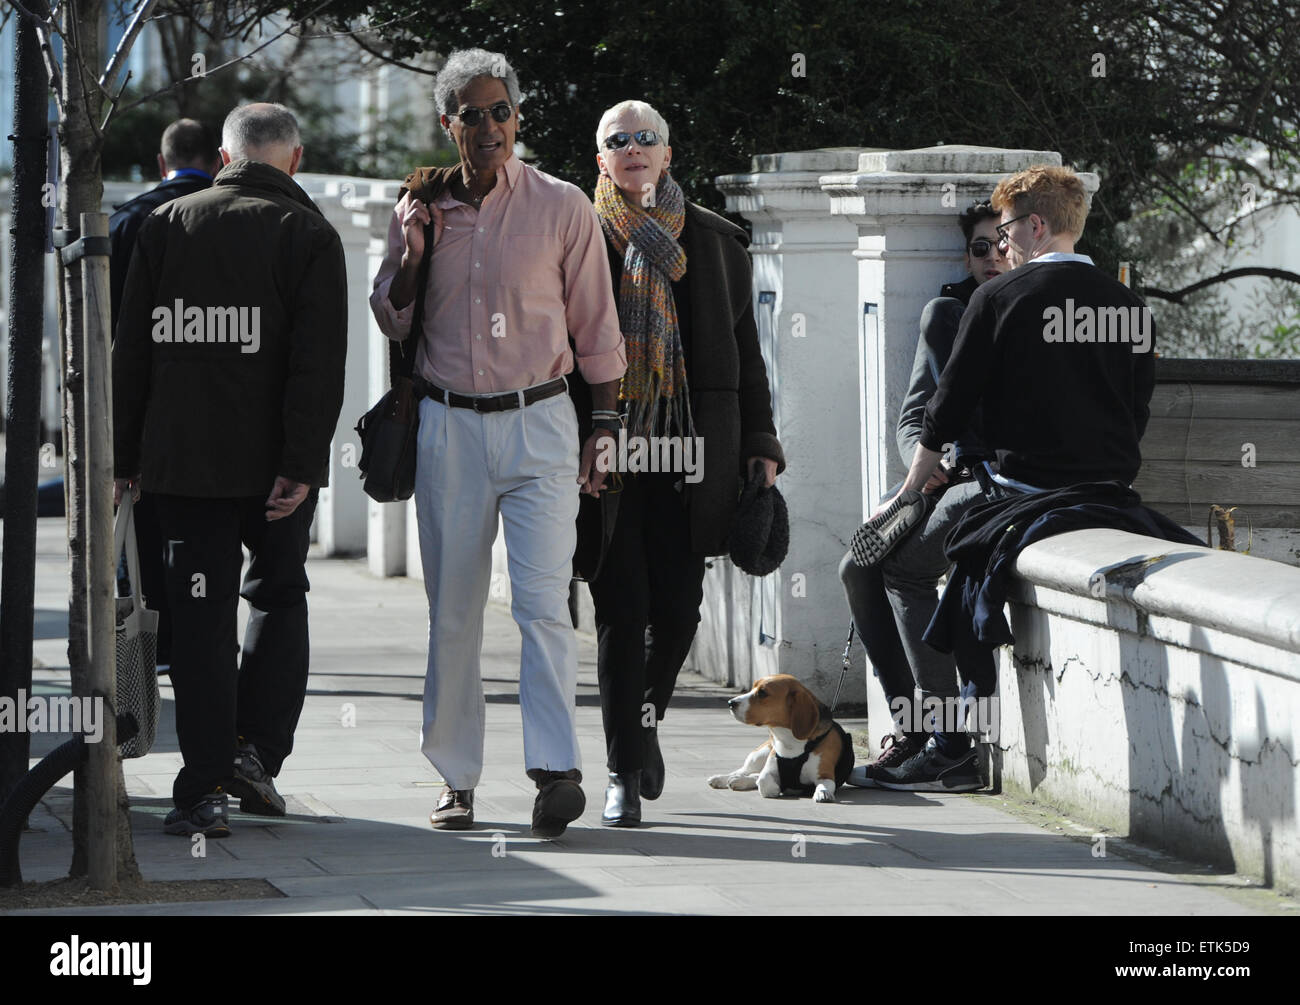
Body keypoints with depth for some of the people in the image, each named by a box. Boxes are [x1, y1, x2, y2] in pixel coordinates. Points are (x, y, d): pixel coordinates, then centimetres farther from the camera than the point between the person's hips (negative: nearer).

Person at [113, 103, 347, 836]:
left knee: (201, 614, 3)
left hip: (184, 457, 1)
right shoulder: (309, 236, -2)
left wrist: (124, 456, 10)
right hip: (272, 460, -1)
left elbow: (133, 350, 6)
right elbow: (319, 364, -11)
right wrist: (301, 464, -12)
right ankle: (258, 748, 7)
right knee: (280, 595, 18)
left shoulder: (166, 226, 5)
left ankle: (206, 788, -2)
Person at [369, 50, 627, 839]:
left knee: (543, 600, -15)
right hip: (448, 425, 3)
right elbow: (391, 323, 16)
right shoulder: (423, 208, 8)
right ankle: (457, 779, 11)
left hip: (538, 423, -3)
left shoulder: (562, 208, 0)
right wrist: (412, 253, -3)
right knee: (452, 610, 5)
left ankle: (557, 768, -22)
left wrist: (603, 433, 2)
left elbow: (597, 330, 5)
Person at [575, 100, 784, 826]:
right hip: (607, 446, -2)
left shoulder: (715, 241, 11)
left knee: (678, 607, -1)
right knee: (621, 609, -6)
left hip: (689, 446, 2)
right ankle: (626, 773, 0)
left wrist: (759, 445, 6)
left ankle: (647, 717, 29)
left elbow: (744, 351, 13)